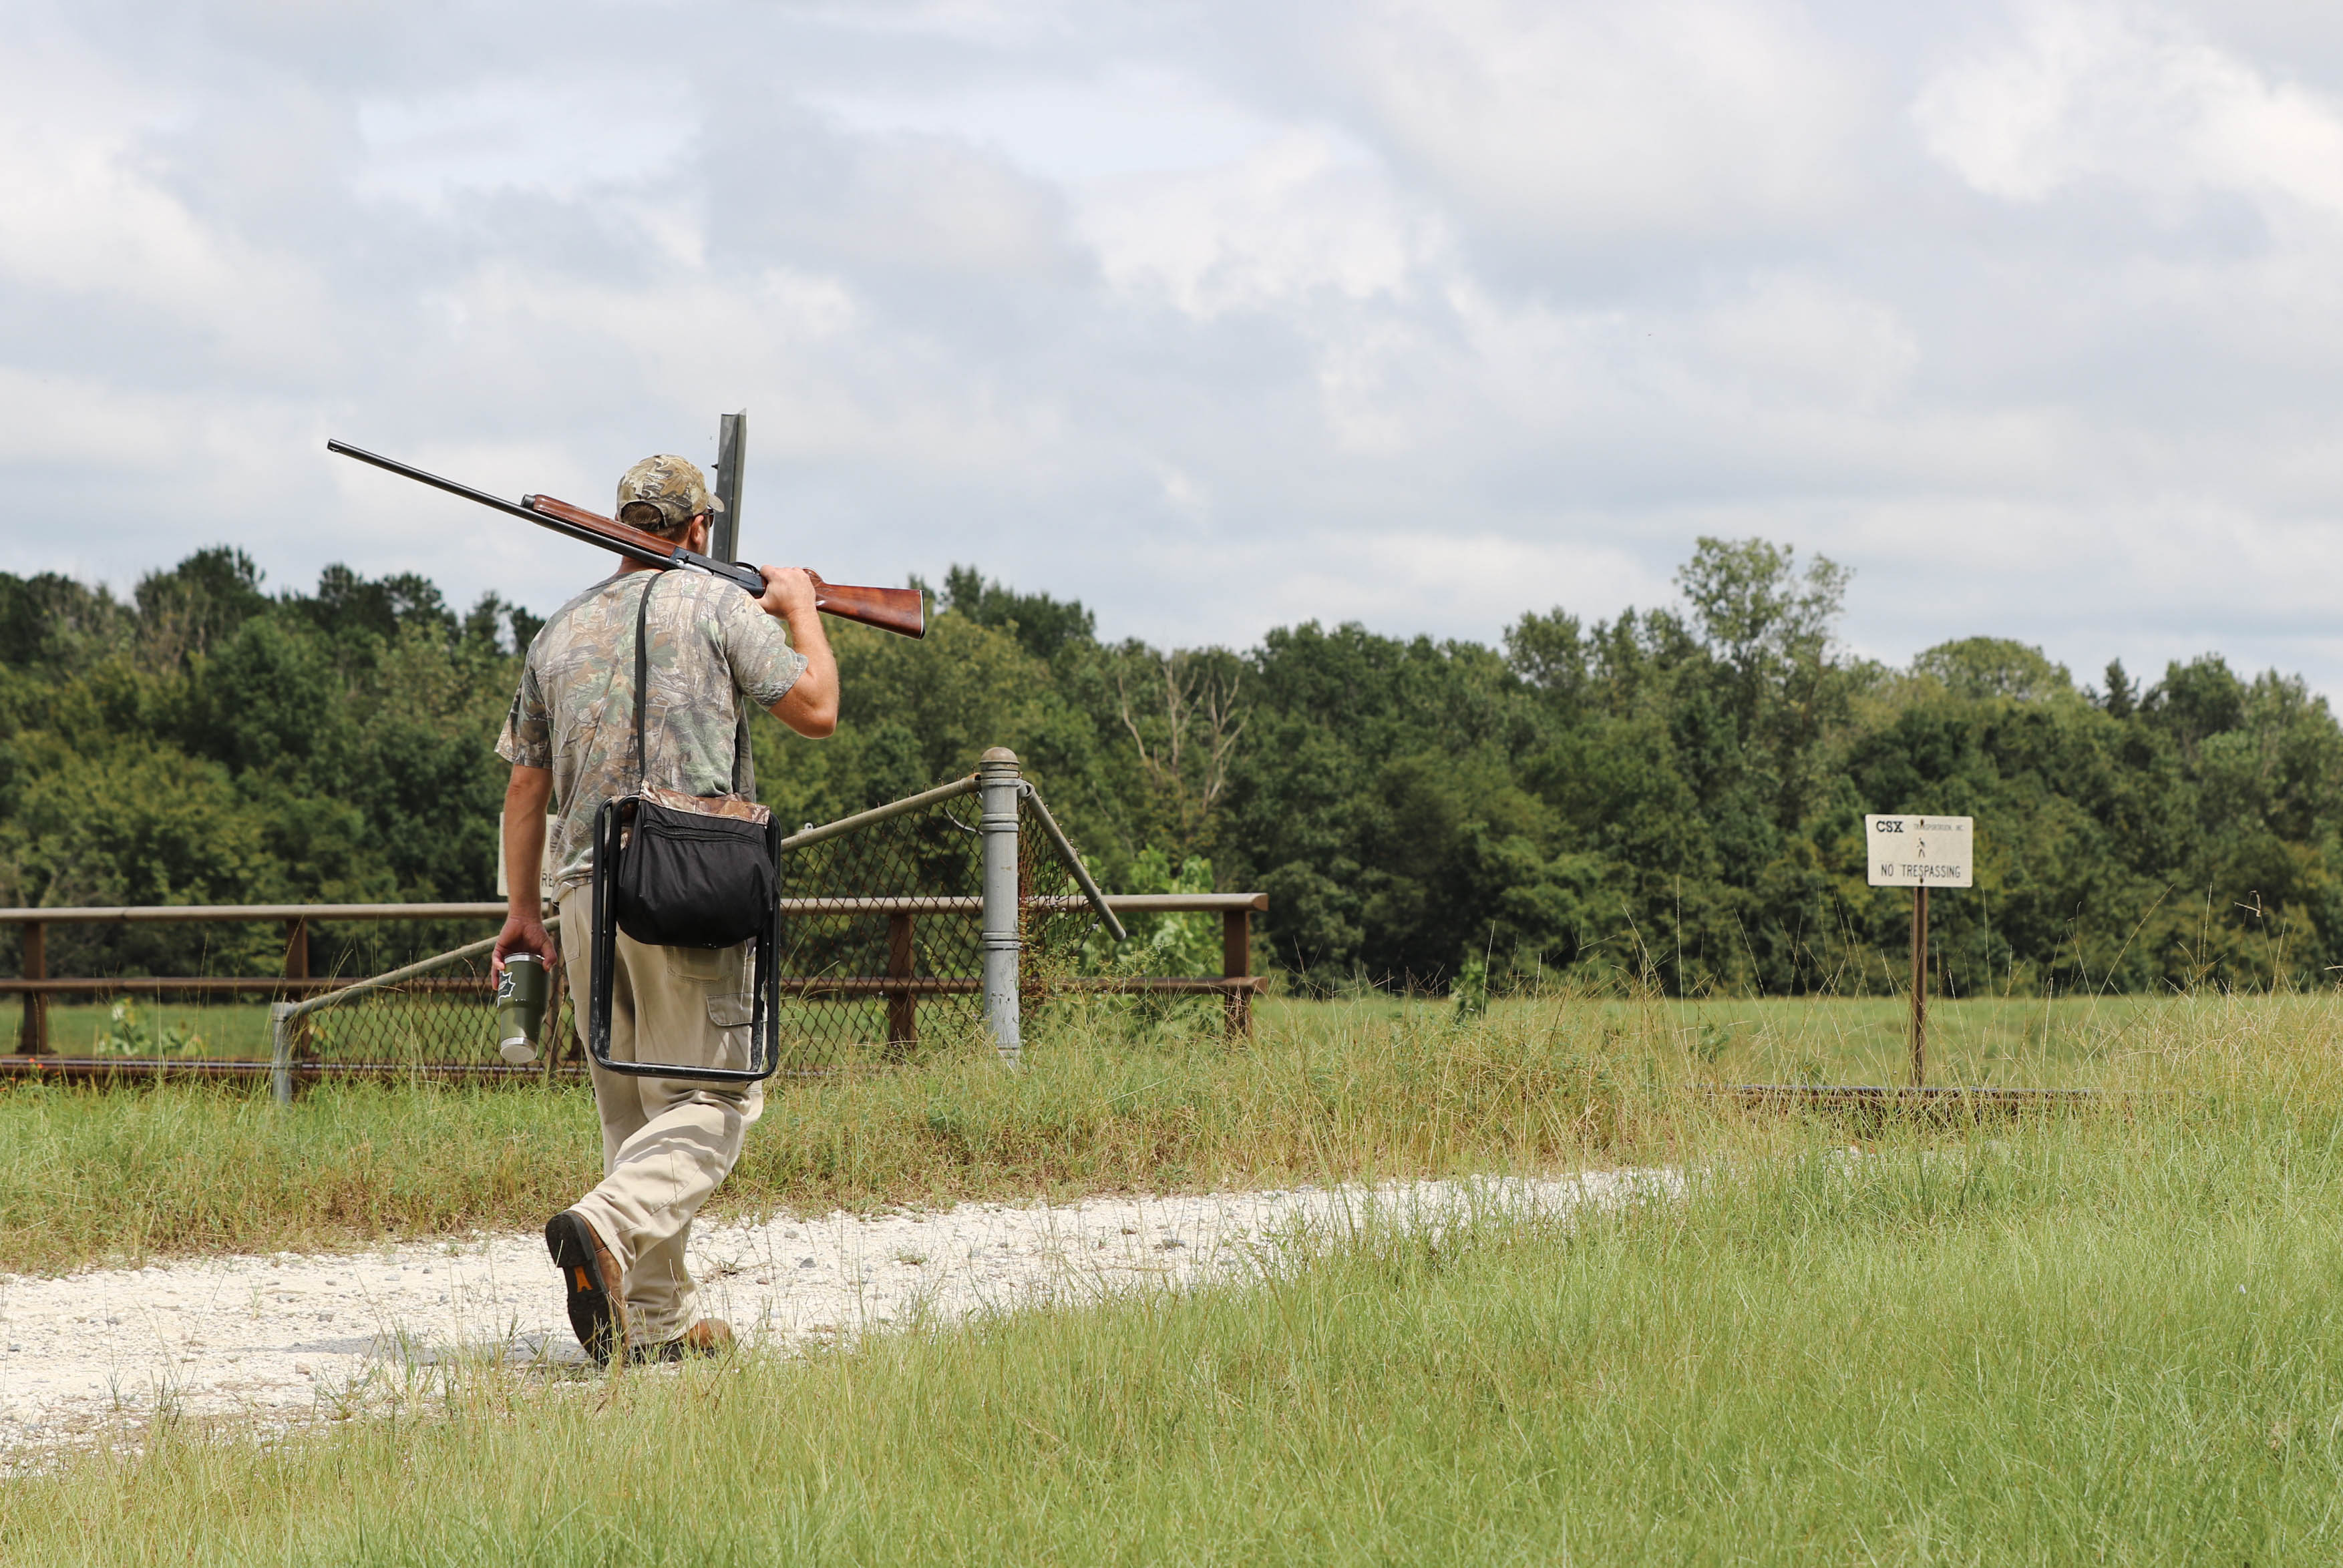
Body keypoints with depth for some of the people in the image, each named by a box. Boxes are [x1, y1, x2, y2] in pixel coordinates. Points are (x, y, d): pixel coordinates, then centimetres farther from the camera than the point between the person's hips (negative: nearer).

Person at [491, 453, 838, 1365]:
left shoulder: (561, 631, 15)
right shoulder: (718, 605, 0)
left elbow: (525, 785, 17)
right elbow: (816, 710, -1)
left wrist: (524, 908, 24)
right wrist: (800, 608, 16)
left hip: (586, 893, 5)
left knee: (632, 1112, 12)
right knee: (707, 1106, -3)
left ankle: (658, 1320, 11)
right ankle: (607, 1231, -29)